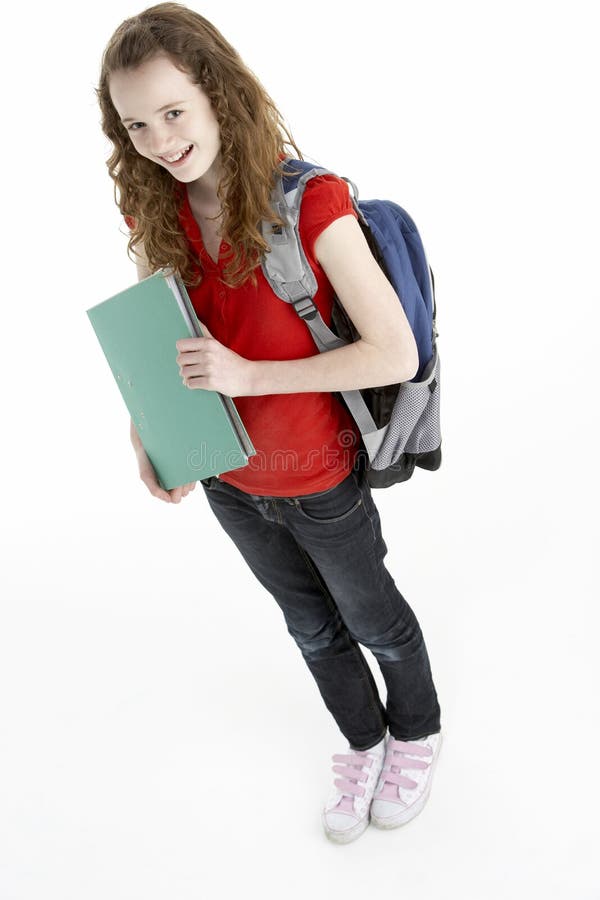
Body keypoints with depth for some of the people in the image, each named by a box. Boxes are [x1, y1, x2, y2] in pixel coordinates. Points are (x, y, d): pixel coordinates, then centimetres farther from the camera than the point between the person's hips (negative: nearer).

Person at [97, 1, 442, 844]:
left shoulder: (309, 203, -26)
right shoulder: (155, 213, -9)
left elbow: (396, 355, -27)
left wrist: (248, 373, -32)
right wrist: (146, 433, -13)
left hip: (321, 482, -5)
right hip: (229, 486, 5)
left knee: (373, 618, 21)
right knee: (313, 629, 25)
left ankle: (418, 731, 52)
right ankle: (363, 743, 53)